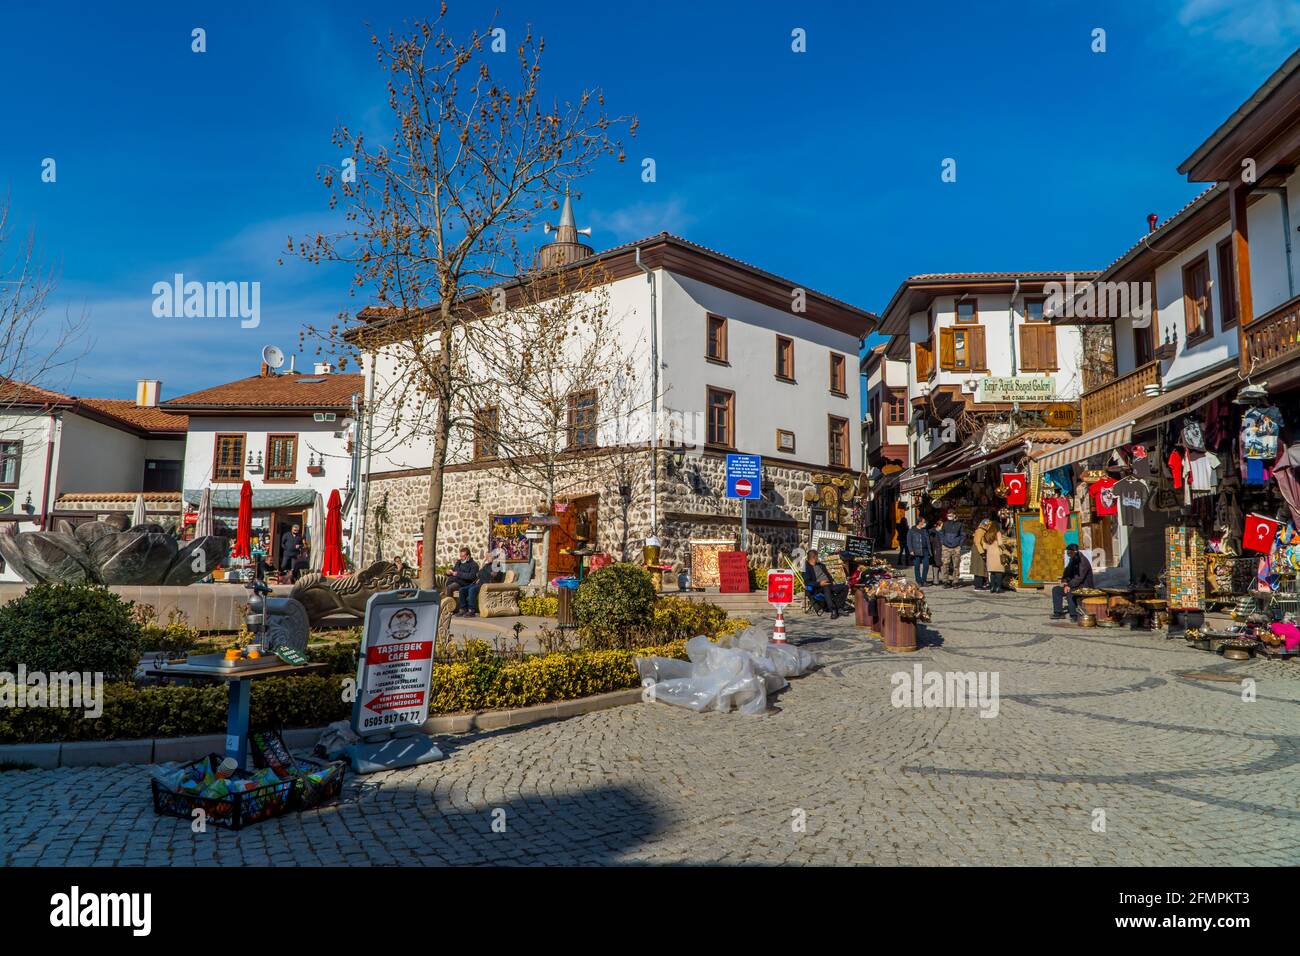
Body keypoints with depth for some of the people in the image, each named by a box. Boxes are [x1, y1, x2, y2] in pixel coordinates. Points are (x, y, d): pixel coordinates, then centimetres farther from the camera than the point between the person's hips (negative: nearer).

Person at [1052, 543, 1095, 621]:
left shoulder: (1083, 561, -19)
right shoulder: (1072, 560, 10)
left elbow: (1079, 578, -25)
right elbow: (1067, 572, 19)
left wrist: (1069, 585, -23)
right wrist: (1064, 581, 0)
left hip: (1084, 586, -9)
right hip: (1074, 585, 9)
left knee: (1070, 592, -35)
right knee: (1056, 590, -3)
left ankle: (1074, 615, -24)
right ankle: (1058, 612, -5)